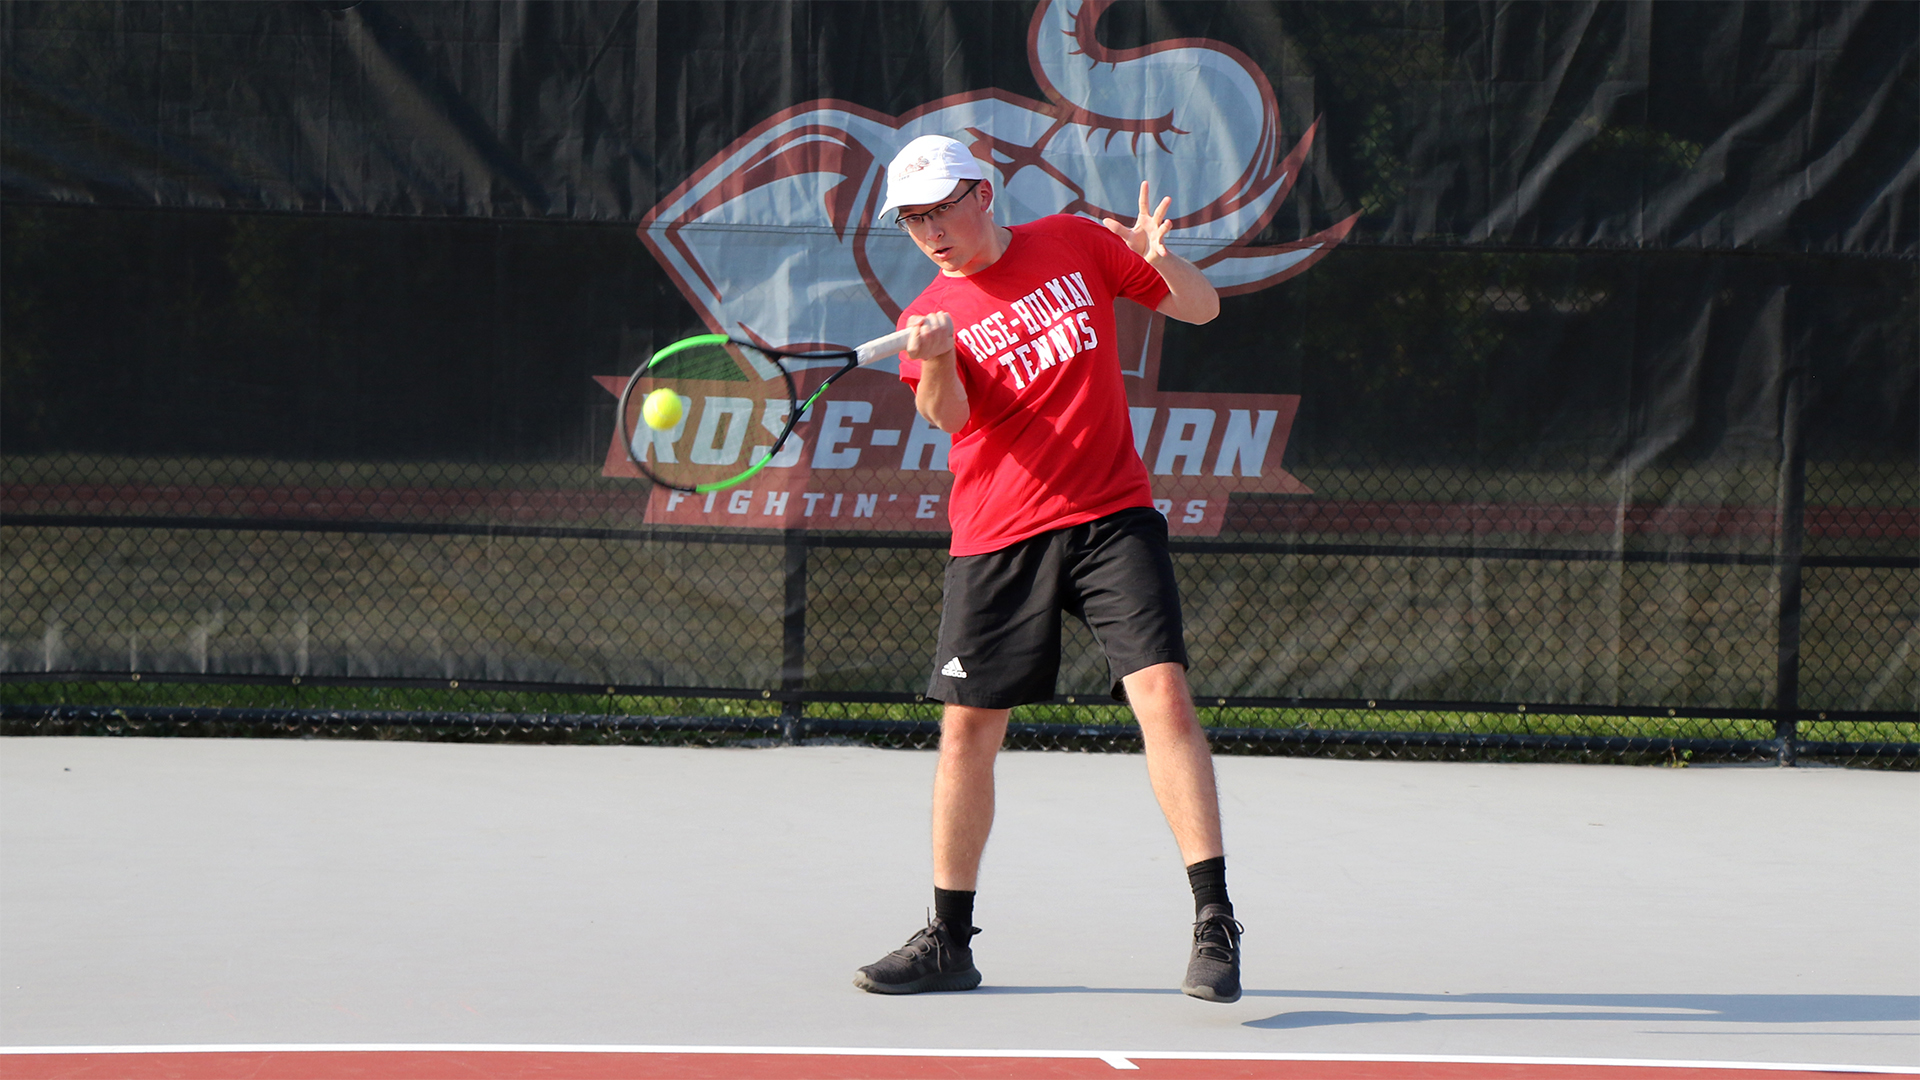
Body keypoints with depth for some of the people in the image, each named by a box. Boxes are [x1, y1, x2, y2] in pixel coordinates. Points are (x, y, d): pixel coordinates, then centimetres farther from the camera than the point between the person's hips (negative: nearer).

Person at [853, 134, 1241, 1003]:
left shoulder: (1074, 244, 5)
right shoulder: (931, 315, 3)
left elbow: (1202, 308, 10)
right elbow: (945, 414, -16)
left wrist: (1162, 259, -12)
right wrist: (936, 359, -38)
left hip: (1111, 517, -1)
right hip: (997, 540, 1)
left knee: (1163, 695, -16)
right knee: (968, 729, 3)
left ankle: (1215, 926, -15)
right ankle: (949, 941, 18)